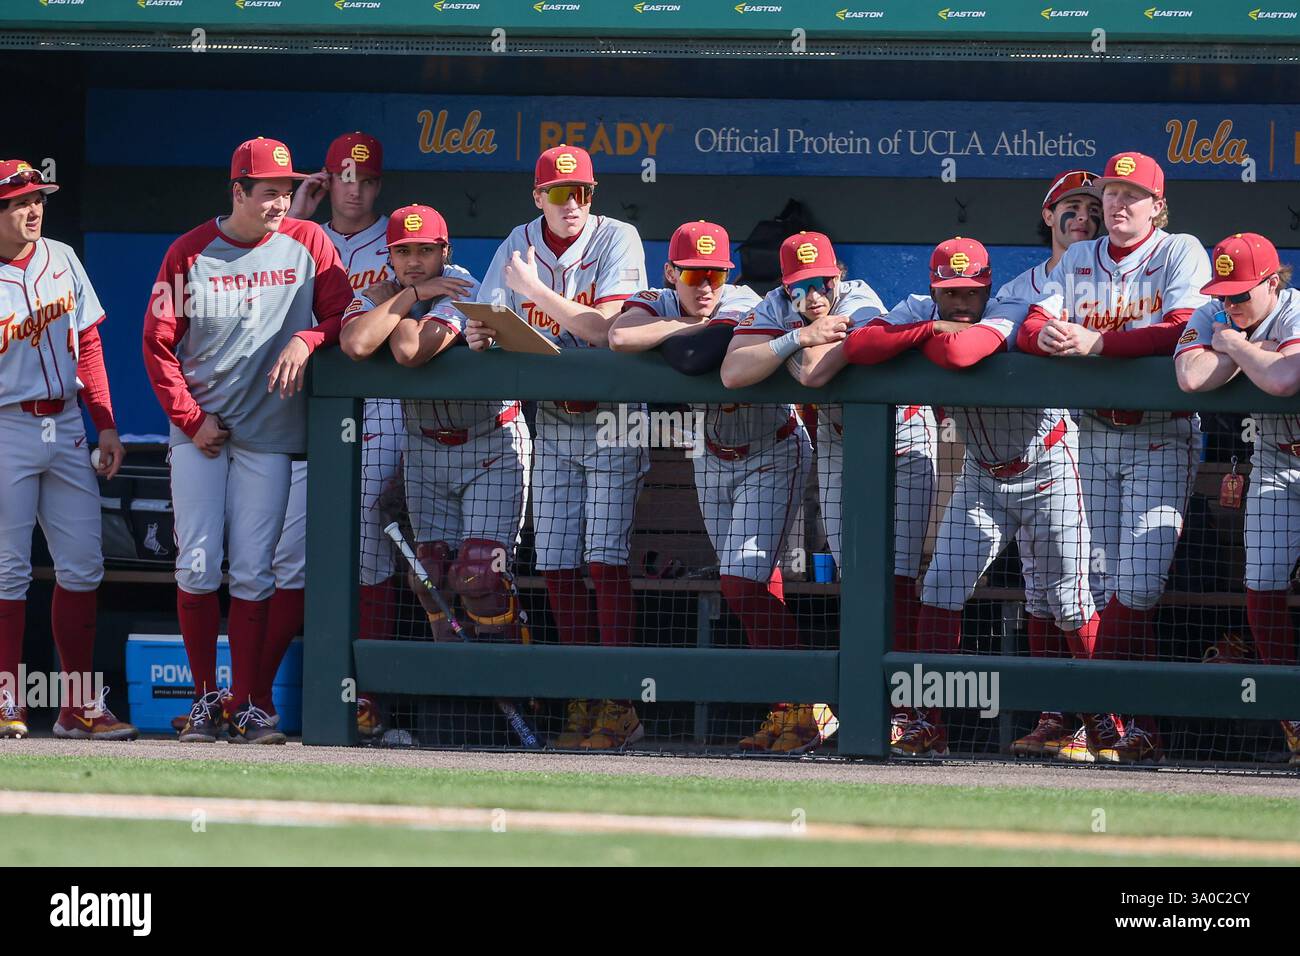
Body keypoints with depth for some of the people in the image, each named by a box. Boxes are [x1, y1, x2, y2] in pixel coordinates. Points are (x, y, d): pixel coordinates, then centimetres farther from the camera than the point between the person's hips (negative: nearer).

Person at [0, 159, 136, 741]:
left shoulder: (62, 261, 9)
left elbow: (87, 345, 14)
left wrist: (106, 425, 9)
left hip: (66, 425, 6)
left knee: (82, 566, 3)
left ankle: (77, 707, 8)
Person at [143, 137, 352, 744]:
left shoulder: (308, 244, 3)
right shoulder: (190, 253, 0)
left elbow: (343, 315, 3)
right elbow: (158, 342, 1)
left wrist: (306, 340, -18)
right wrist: (191, 418, -5)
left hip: (268, 436, 0)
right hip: (199, 431, 0)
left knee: (253, 574, -2)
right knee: (197, 568, -4)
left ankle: (250, 705, 0)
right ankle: (204, 697, 6)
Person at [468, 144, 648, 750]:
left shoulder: (617, 240, -9)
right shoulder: (519, 245, 4)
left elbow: (604, 328, -19)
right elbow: (486, 323, 0)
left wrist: (535, 289, -18)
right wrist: (477, 336, -23)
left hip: (611, 420, -5)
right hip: (551, 421, 5)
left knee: (605, 558, -12)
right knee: (556, 563, 1)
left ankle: (618, 707, -12)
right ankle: (581, 705, 8)